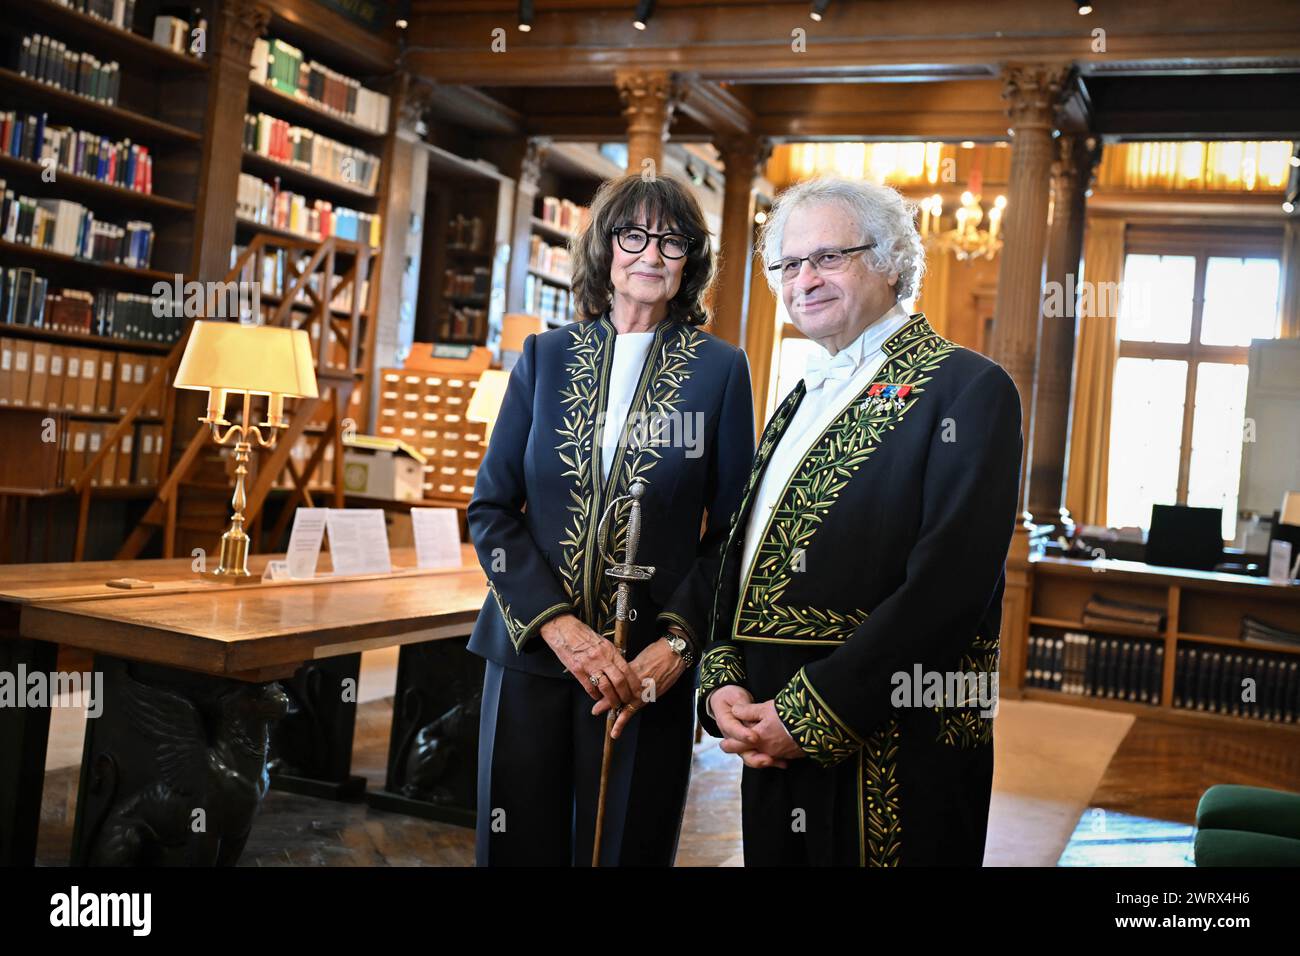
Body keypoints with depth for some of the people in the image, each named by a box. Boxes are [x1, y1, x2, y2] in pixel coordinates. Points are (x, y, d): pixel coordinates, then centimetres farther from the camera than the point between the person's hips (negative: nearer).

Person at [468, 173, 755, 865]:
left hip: (648, 668, -2)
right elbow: (490, 509, 3)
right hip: (531, 652, 2)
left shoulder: (719, 369, 1)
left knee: (624, 846, 9)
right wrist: (559, 626, -10)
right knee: (520, 847, 10)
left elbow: (730, 532, 2)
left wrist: (680, 641, -12)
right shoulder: (546, 356, 7)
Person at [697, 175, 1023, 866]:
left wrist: (811, 714, -18)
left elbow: (948, 583, -18)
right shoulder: (800, 401, 16)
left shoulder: (967, 388, -8)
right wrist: (723, 684, 0)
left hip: (895, 762, -6)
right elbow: (741, 557, 16)